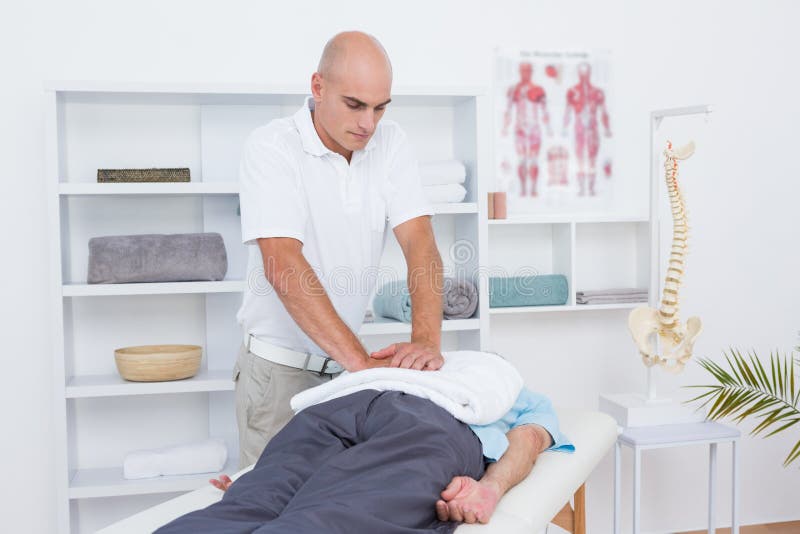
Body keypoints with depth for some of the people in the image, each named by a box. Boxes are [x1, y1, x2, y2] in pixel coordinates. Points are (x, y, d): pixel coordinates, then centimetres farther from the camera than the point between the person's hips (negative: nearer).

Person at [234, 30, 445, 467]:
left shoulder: (390, 144, -2)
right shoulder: (272, 148, -16)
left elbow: (419, 243, -10)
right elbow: (283, 266, -26)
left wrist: (427, 340, -27)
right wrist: (361, 361, -32)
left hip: (348, 363, 5)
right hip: (280, 366, -4)